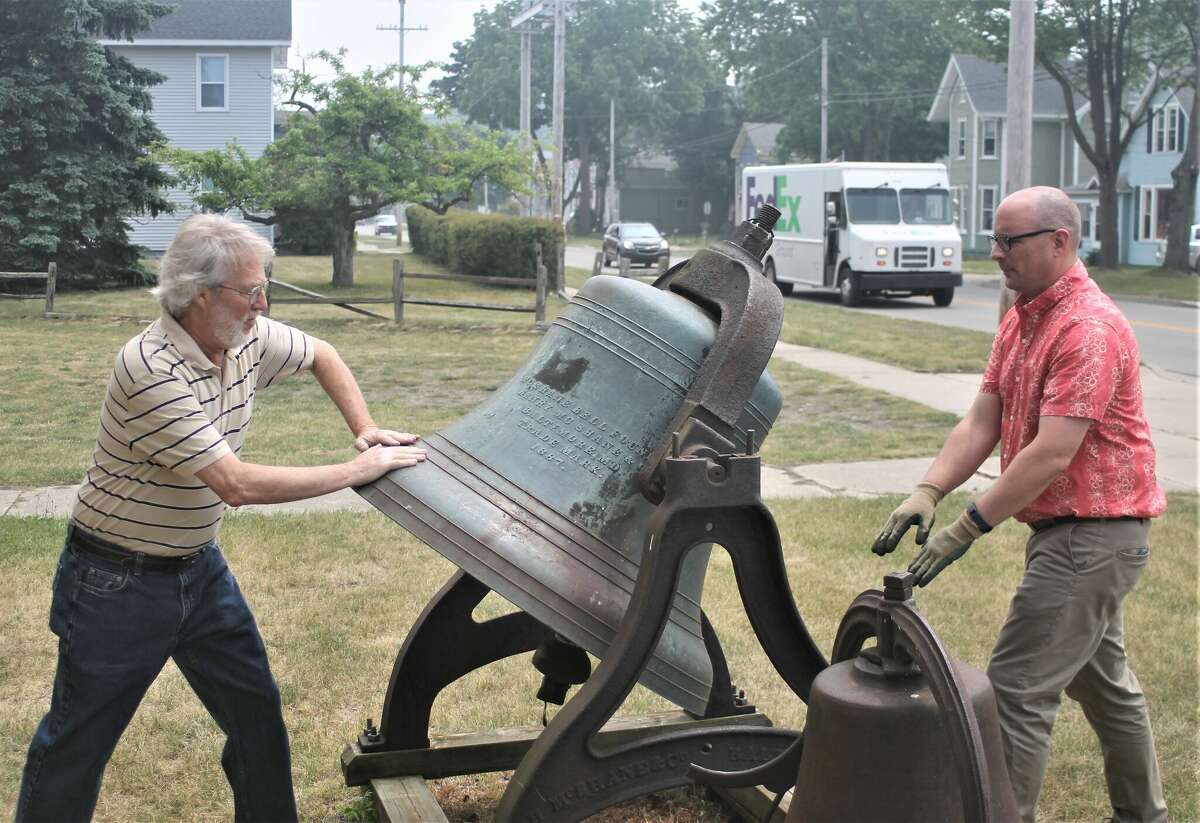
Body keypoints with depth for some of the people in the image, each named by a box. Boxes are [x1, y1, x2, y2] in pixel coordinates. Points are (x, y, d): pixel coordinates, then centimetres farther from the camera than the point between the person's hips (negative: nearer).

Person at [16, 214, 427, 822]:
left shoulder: (250, 338, -6)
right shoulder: (151, 369, -29)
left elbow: (321, 356, 17)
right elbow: (237, 485, -32)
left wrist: (365, 430, 1)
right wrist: (357, 471, -25)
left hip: (199, 567, 7)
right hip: (119, 583, -7)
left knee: (257, 713, 11)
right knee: (77, 743, 6)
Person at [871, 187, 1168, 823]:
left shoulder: (1089, 329, -21)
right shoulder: (1018, 321, 10)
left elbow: (1051, 456, -26)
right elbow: (980, 425, 5)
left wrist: (968, 528, -24)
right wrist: (926, 494, -10)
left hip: (1091, 535, -10)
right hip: (1073, 531, 10)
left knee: (1019, 687, -9)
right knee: (1101, 679, 22)